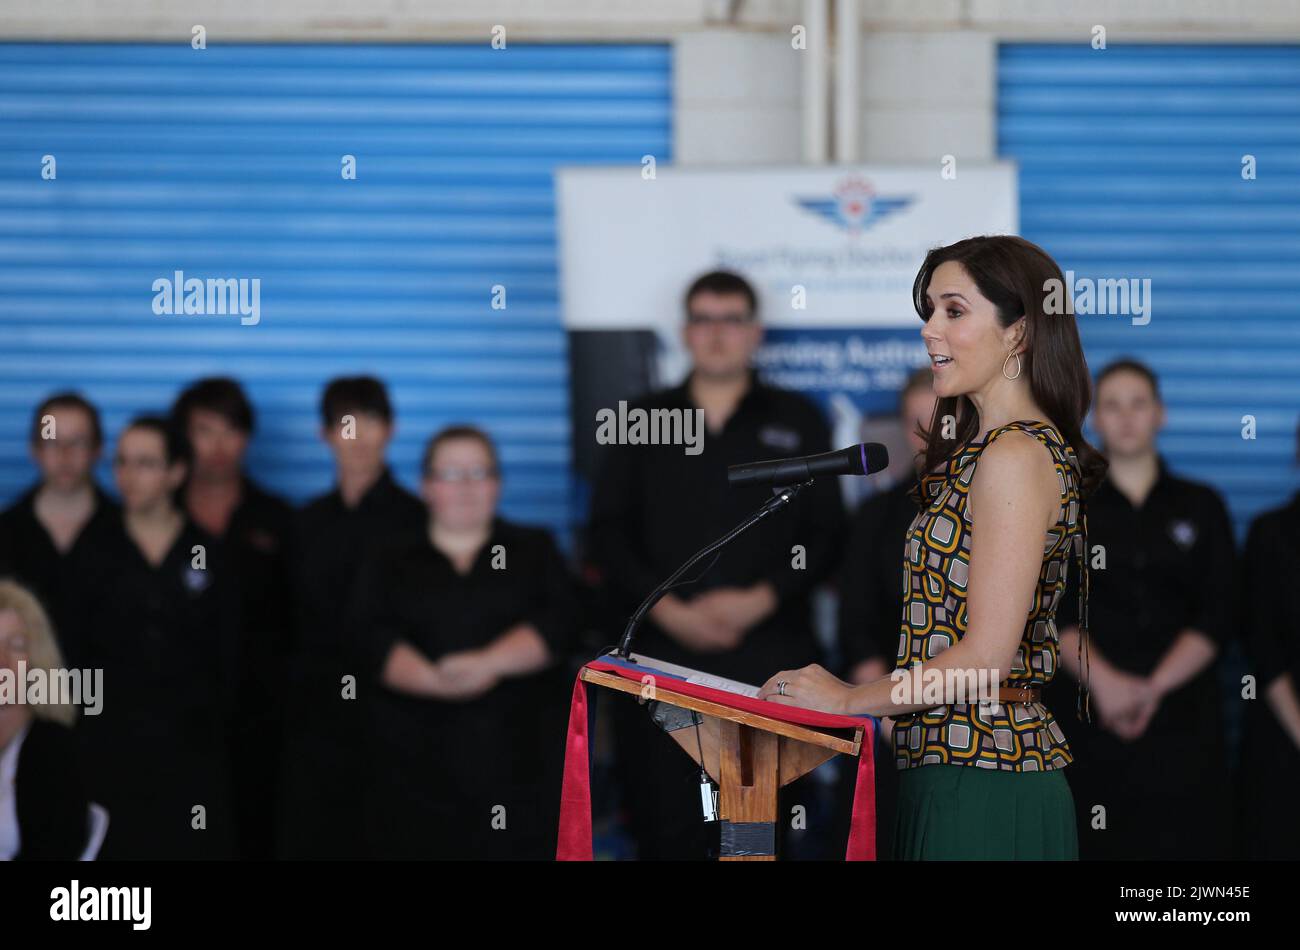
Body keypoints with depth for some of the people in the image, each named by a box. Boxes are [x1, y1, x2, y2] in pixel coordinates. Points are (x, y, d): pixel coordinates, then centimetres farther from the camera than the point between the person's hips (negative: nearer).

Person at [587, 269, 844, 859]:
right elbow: (607, 534, 6)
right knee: (664, 828, -3)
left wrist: (759, 600, -10)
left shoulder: (797, 421, 12)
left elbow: (824, 535, 6)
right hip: (659, 656, 1)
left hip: (769, 657, -1)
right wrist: (669, 610, -8)